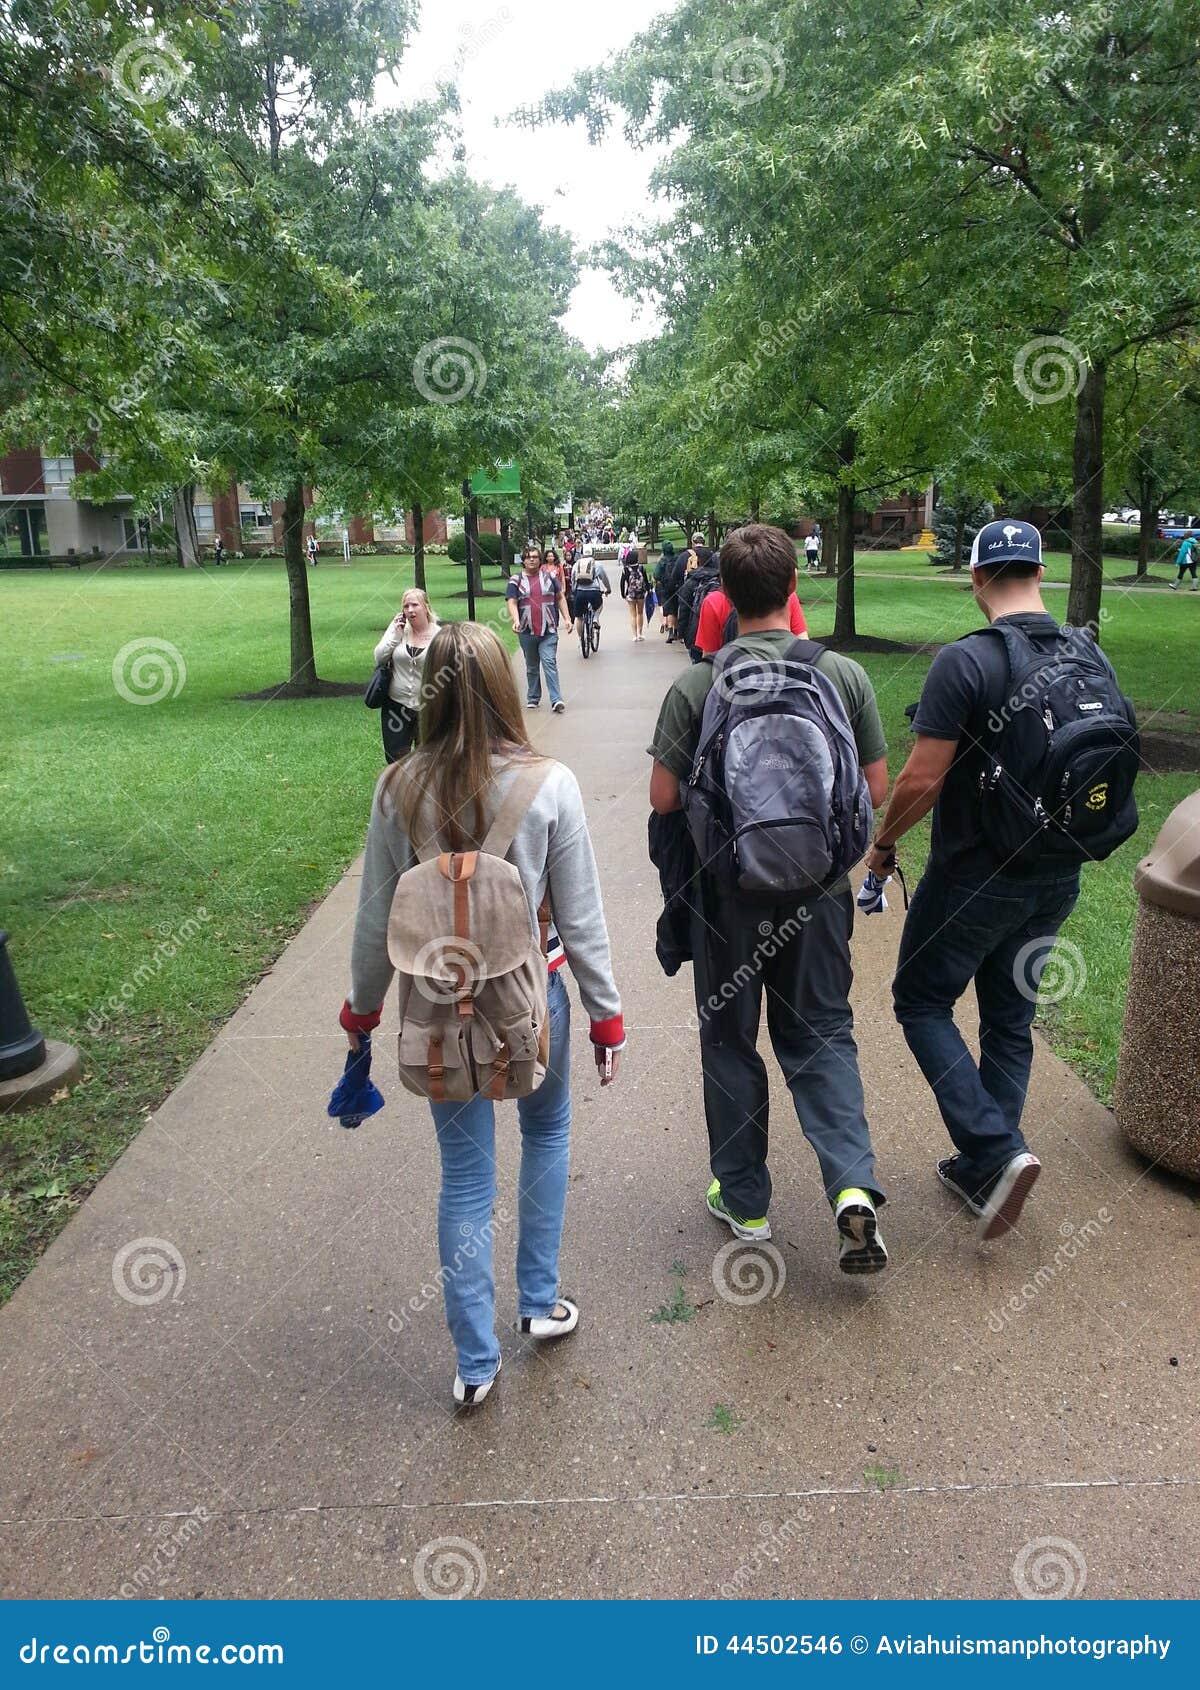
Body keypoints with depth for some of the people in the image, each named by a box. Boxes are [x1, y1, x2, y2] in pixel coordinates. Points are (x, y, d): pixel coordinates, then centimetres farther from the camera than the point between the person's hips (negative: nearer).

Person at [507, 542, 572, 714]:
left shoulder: (550, 576, 8)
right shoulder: (516, 581, 4)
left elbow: (560, 598, 14)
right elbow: (511, 603, -4)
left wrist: (567, 618, 4)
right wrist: (516, 620, -22)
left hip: (549, 630, -1)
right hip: (527, 631, 1)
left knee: (550, 663, -12)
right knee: (532, 666, 12)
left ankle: (556, 700, -17)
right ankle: (533, 698, 24)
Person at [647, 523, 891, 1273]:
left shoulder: (695, 686, -12)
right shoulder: (845, 675, -6)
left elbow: (664, 798, -10)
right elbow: (877, 790, -1)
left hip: (729, 889, -1)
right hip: (819, 886, 2)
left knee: (730, 1040, 14)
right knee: (822, 1034, 16)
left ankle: (744, 1199, 26)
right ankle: (853, 1185, 0)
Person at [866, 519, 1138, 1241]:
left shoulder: (965, 661, -19)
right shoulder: (1093, 656, 2)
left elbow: (921, 780, -21)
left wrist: (883, 843, -3)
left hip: (976, 876, -6)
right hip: (1059, 879, 7)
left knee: (923, 1000, 12)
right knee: (1011, 1018, 18)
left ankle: (997, 1150, -1)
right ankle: (982, 1169, 29)